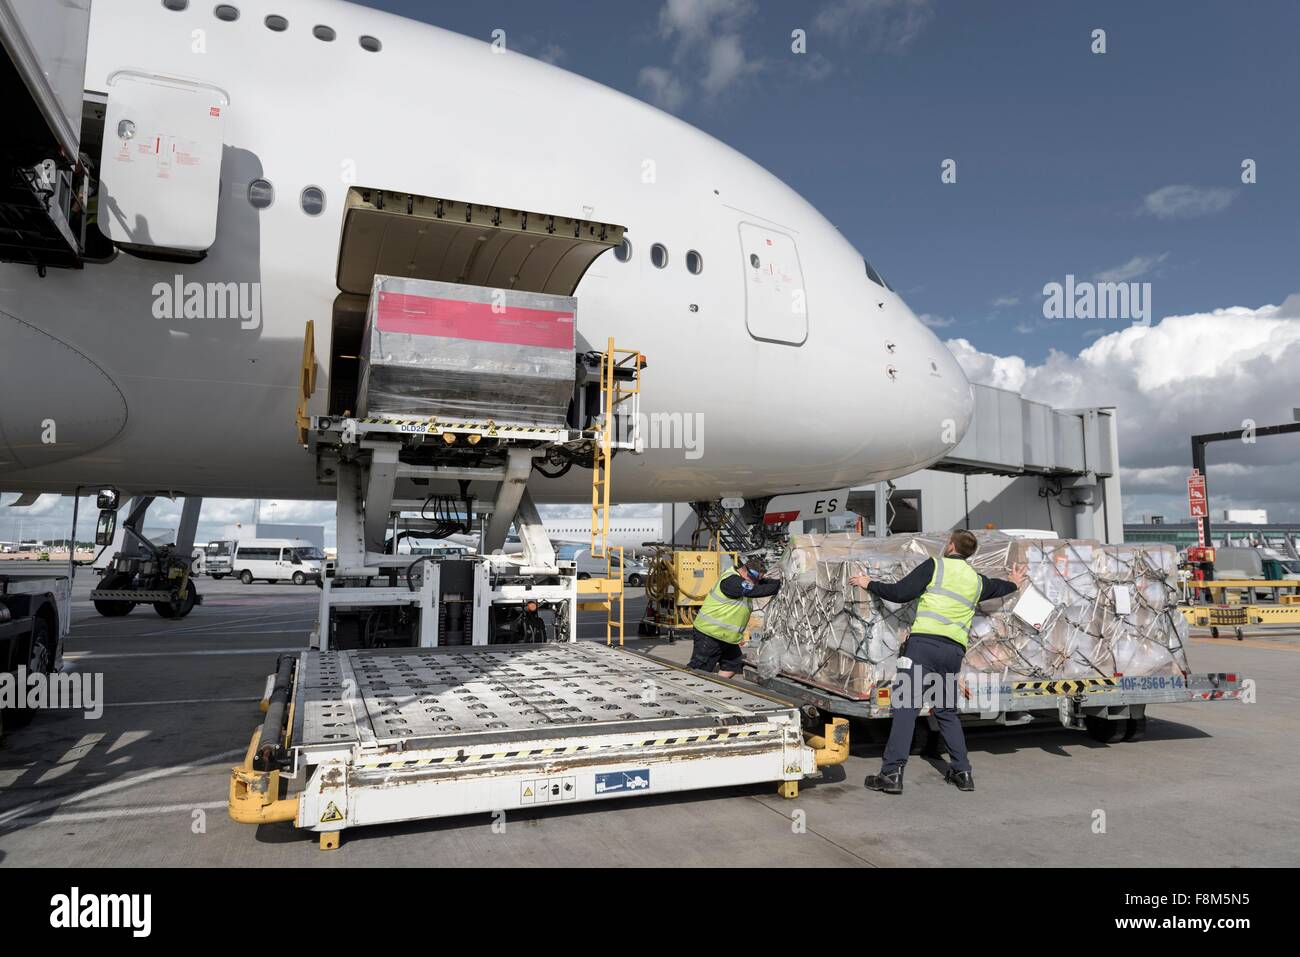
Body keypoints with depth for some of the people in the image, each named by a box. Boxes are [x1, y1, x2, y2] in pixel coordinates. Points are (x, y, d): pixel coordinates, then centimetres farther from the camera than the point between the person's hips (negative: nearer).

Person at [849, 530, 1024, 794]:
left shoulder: (936, 565, 5)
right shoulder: (977, 580, 21)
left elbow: (900, 593, -3)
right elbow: (998, 587, 45)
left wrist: (869, 584, 11)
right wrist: (1014, 584, 68)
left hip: (925, 642, -6)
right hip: (954, 650, 6)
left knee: (906, 706, -9)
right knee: (947, 711, 20)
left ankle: (892, 773, -13)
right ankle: (962, 772, 20)